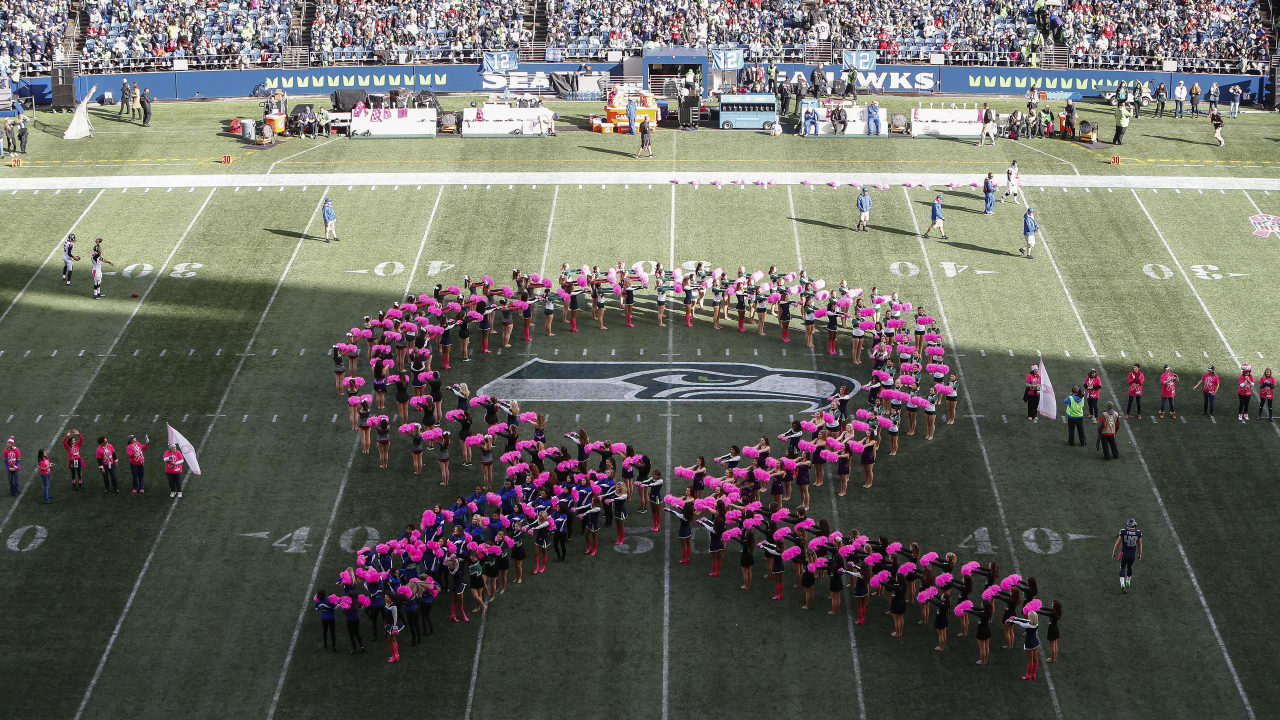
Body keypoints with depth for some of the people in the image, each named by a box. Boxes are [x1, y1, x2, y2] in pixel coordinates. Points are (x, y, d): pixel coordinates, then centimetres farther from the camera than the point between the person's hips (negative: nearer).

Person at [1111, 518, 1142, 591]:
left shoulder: (1123, 532, -15)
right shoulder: (1138, 533, -11)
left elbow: (1118, 543, -7)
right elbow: (1140, 545, 1)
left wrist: (1114, 552, 6)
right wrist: (1140, 554, 17)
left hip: (1124, 554, -2)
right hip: (1133, 554, 2)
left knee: (1122, 568, 11)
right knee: (1129, 567, 25)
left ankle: (1122, 583, -9)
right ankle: (1128, 581, 40)